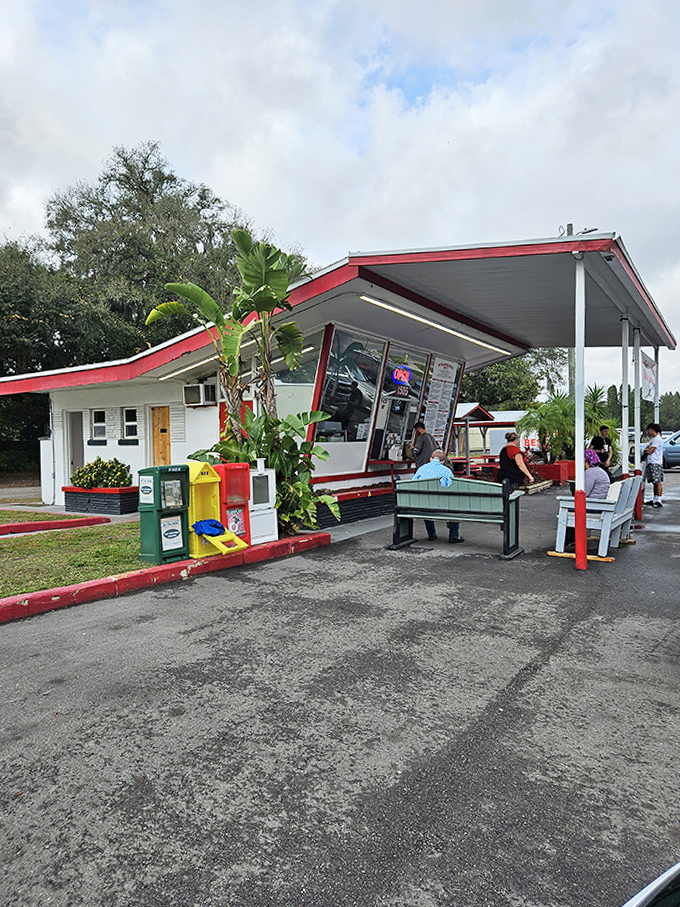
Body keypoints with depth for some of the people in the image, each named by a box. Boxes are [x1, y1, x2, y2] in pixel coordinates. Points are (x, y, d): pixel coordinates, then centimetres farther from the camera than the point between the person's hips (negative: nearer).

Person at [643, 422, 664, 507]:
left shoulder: (657, 439, -12)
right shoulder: (653, 439, 21)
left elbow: (650, 452, -16)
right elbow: (646, 449, 23)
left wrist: (647, 450, 5)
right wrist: (647, 450, 1)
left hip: (656, 464, -10)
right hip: (651, 463, 10)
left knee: (658, 482, -10)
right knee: (654, 483, 11)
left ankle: (659, 500, -11)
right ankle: (654, 500, 15)